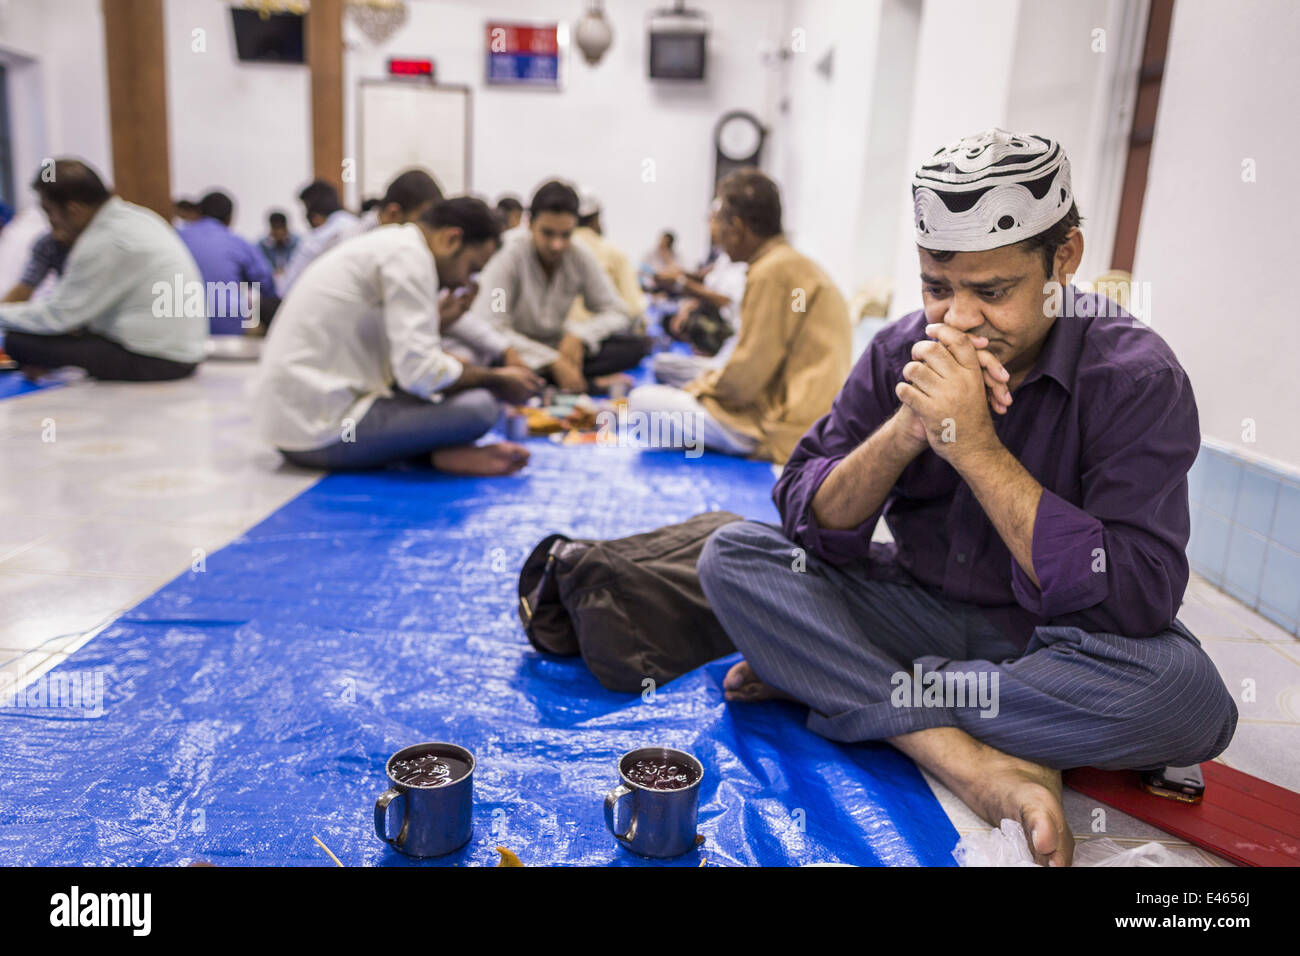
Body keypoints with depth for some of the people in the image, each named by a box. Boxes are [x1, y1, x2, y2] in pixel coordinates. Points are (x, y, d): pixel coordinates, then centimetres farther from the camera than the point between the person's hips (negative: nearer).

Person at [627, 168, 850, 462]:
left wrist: (697, 388, 1)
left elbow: (745, 376, -17)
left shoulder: (773, 271, -16)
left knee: (643, 401, -14)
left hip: (784, 432, -10)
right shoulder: (798, 264, 16)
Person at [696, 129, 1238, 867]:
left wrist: (975, 446, -29)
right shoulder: (902, 351, -5)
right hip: (921, 609, 3)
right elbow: (810, 526, -9)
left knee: (1183, 691, -34)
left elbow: (1136, 602, -25)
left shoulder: (1136, 377, -15)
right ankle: (976, 763, -26)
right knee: (732, 557, -16)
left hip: (1053, 640, -2)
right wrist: (906, 428, -26)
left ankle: (827, 681, -21)